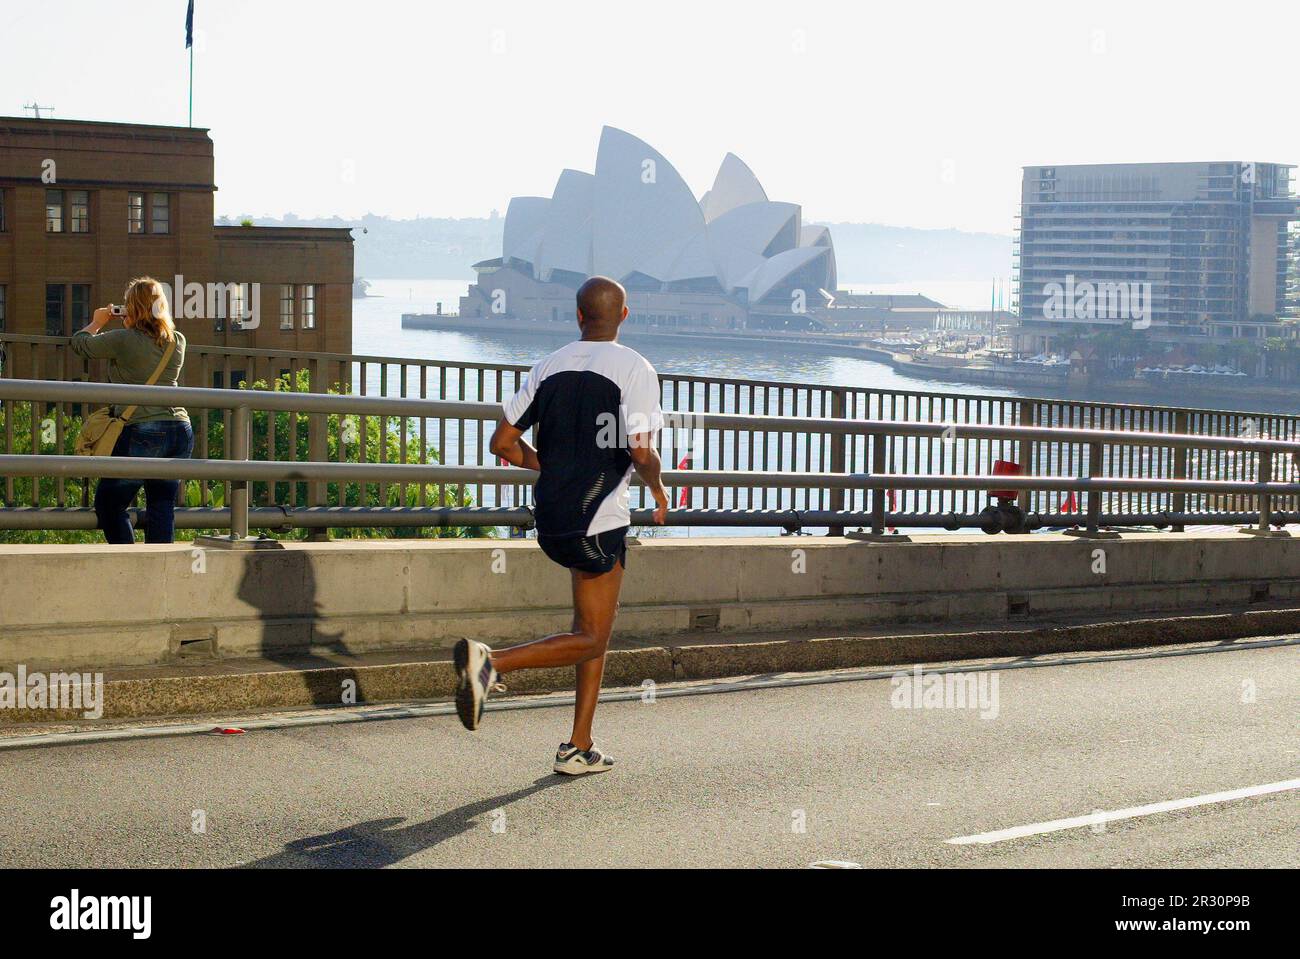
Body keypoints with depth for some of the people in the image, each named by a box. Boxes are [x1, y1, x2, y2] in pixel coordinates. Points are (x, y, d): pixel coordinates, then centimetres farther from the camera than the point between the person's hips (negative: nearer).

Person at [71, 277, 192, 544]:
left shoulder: (124, 340, -8)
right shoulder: (178, 342, 8)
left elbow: (80, 343, 8)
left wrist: (97, 322, 26)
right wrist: (132, 328, 33)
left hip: (141, 432, -5)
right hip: (180, 430, 6)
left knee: (108, 504, 9)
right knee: (162, 506, 8)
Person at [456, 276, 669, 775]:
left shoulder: (549, 366, 6)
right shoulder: (635, 369, -10)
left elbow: (503, 442, 5)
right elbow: (641, 453, -20)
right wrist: (659, 489, 1)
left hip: (550, 516, 7)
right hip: (597, 522, -7)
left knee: (599, 619, 20)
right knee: (590, 637, 3)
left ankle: (580, 747, 19)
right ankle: (490, 662, -19)